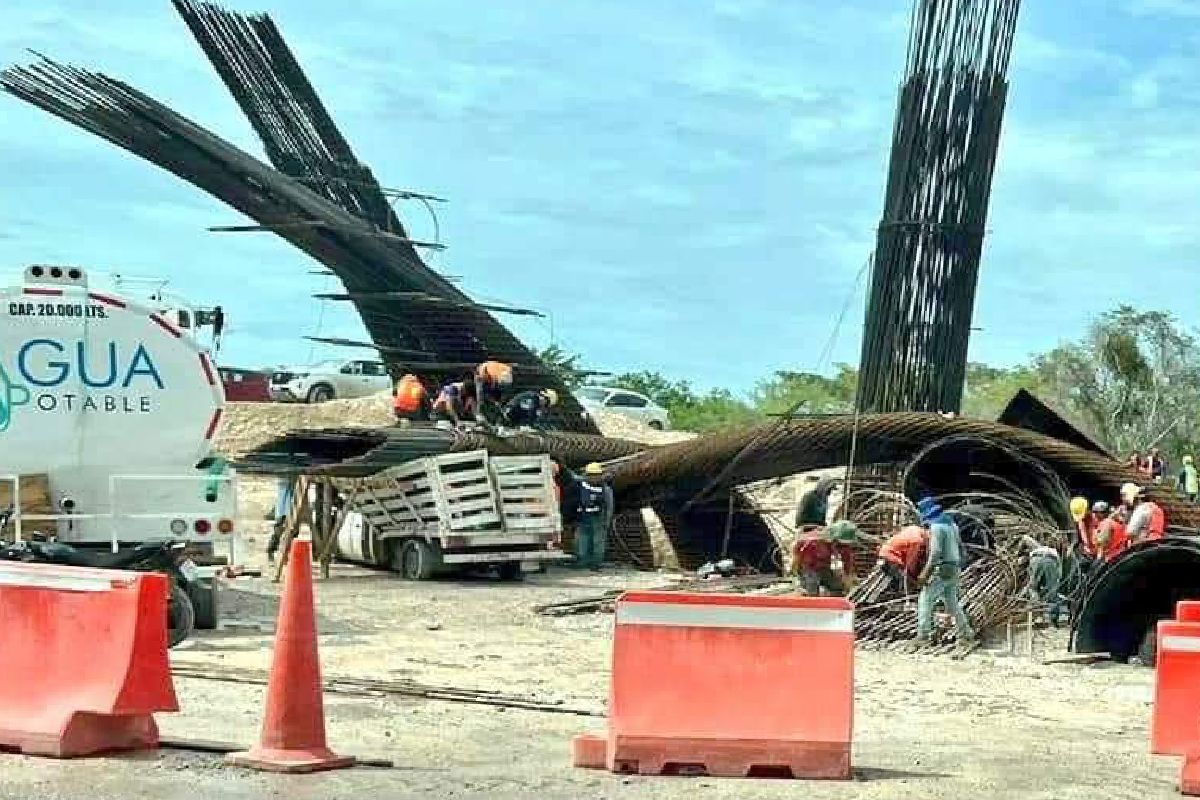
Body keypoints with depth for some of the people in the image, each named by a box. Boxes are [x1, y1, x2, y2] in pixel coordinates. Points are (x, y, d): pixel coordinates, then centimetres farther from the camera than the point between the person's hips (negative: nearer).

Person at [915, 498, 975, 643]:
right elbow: (959, 547, 20)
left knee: (925, 600, -4)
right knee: (952, 603, 17)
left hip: (941, 570, -9)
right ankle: (966, 633, 17)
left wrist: (926, 573, -22)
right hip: (953, 570, 9)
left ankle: (923, 634, -9)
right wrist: (958, 569, 27)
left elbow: (935, 553, -23)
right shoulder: (951, 524, 14)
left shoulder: (936, 527, -16)